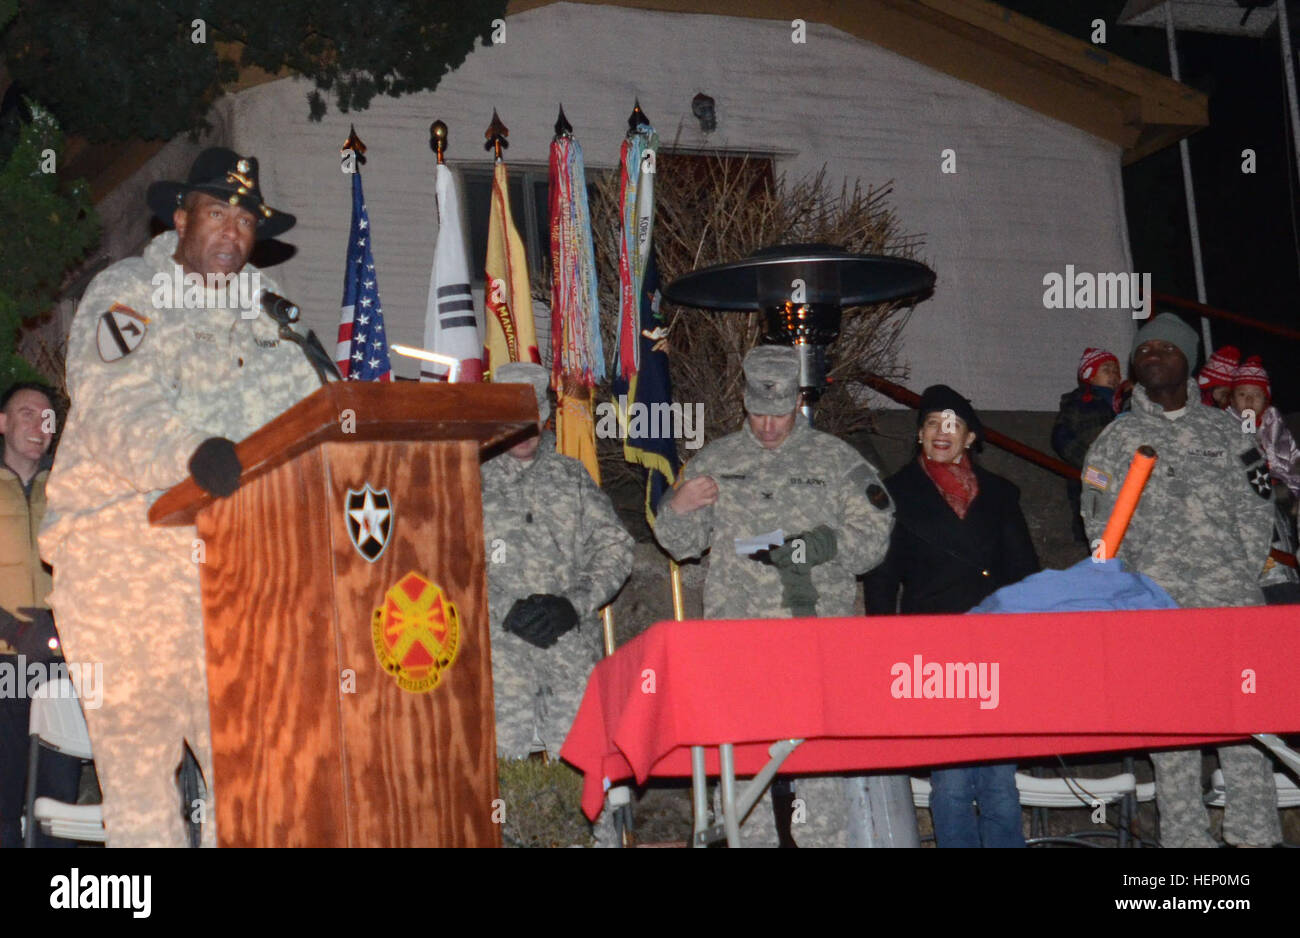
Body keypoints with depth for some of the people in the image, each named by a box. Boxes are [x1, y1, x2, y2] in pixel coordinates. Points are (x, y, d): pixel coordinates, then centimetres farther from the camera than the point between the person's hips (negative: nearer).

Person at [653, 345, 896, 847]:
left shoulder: (836, 461, 10)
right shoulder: (716, 461, 14)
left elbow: (873, 533, 2)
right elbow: (682, 543, 16)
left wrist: (820, 546, -15)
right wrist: (677, 508, -6)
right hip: (736, 632, 1)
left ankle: (826, 839, 1)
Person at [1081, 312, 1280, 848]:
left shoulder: (1223, 430, 13)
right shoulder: (1116, 440, 10)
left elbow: (1255, 512, 11)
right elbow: (1102, 528, 7)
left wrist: (1243, 578, 1)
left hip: (1232, 601, 1)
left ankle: (1255, 835, -3)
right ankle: (1187, 839, -2)